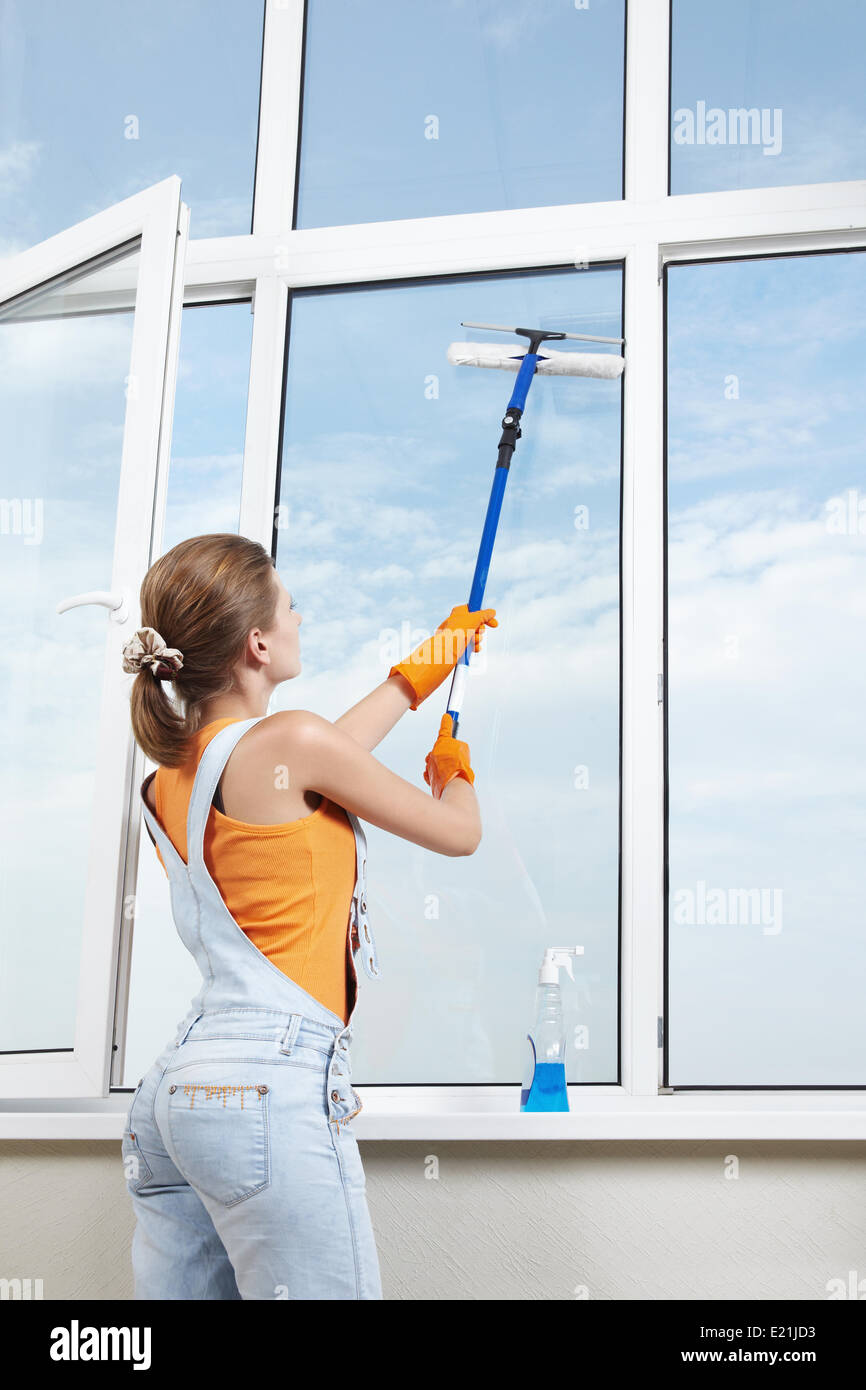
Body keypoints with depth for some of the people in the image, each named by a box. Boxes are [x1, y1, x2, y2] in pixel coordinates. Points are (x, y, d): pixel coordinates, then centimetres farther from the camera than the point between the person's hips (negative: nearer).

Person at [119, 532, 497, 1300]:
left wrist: (419, 670, 43)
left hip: (173, 1090, 9)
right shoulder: (291, 739, -9)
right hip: (271, 1083, -9)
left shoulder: (168, 781, 14)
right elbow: (460, 834, 2)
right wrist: (456, 767, 26)